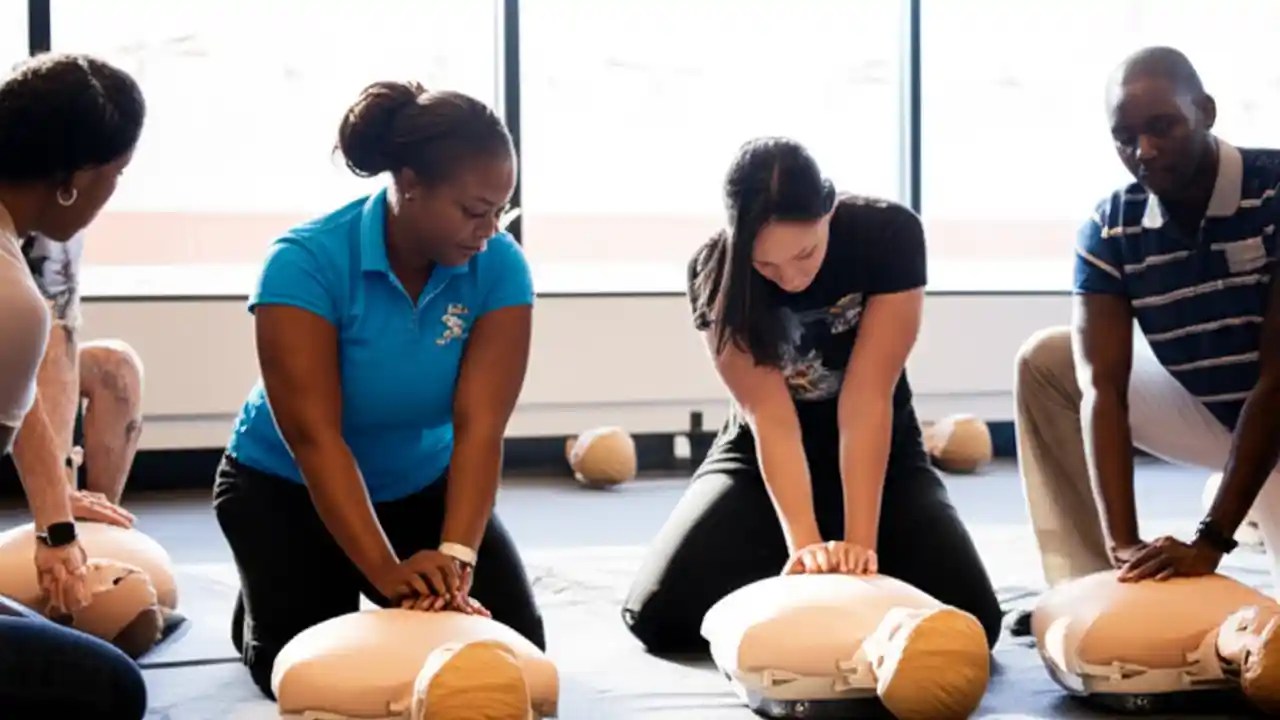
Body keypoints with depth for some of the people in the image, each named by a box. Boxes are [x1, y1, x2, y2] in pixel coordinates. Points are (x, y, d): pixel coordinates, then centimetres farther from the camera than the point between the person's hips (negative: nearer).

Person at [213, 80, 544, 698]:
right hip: (288, 487, -3)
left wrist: (455, 555, -40)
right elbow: (314, 437, -32)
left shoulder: (500, 267, -19)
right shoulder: (307, 261, -29)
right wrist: (387, 570, -42)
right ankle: (260, 602, 18)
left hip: (422, 486, 3)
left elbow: (479, 427, -26)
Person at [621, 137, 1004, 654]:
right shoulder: (713, 273, -22)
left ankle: (861, 586, 11)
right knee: (657, 614, -20)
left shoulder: (890, 235, -23)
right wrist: (803, 542, -38)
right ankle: (777, 581, 12)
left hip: (878, 453, 0)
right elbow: (769, 417, -26)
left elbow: (866, 400, -26)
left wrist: (861, 540, -32)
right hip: (760, 457, 1)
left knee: (971, 621, -21)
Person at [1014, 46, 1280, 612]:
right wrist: (1123, 542, -33)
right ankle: (1086, 584, -4)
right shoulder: (1108, 230, -13)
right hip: (1203, 410, 5)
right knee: (1046, 360, -8)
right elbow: (1101, 387, -20)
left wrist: (1211, 541, -33)